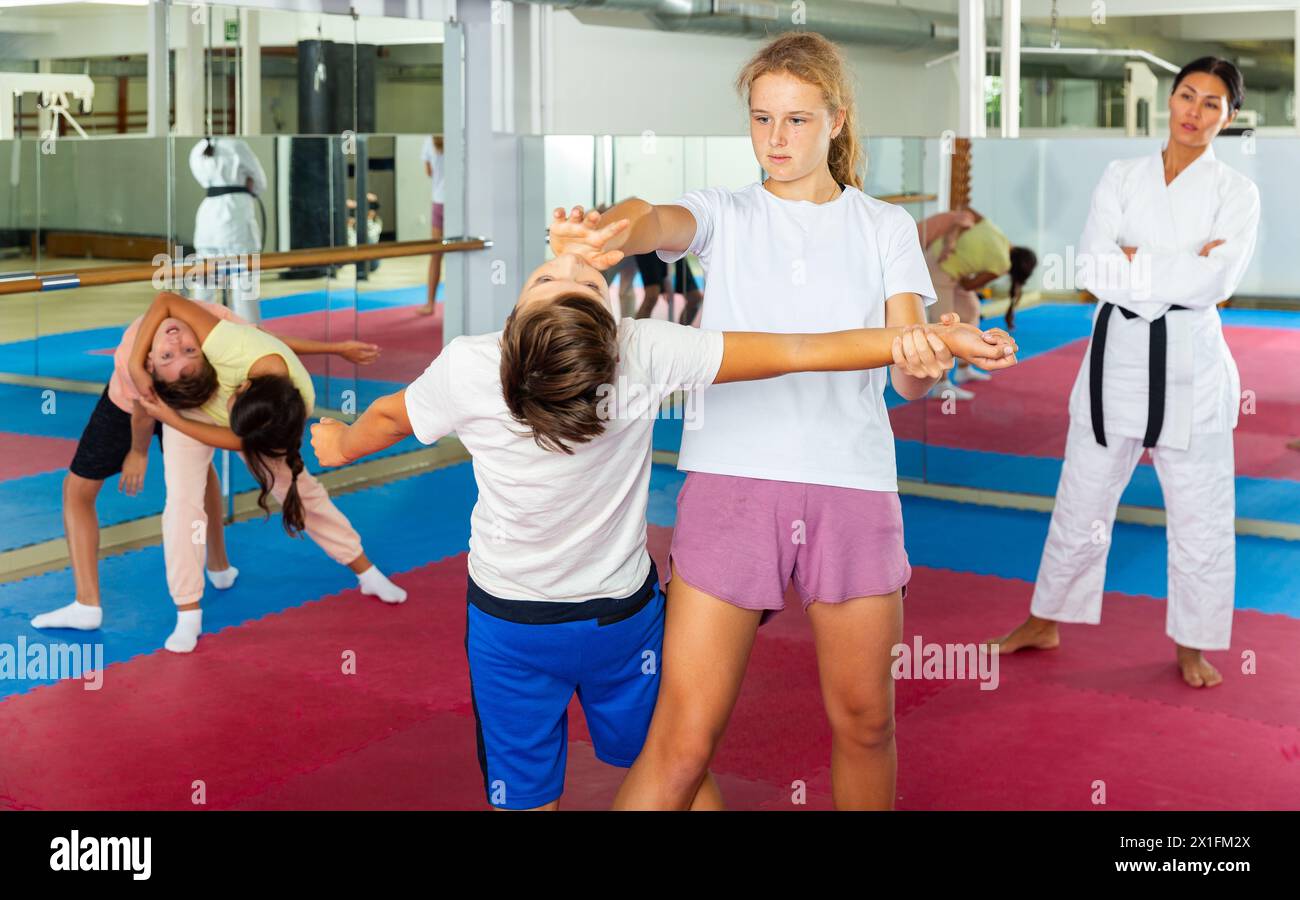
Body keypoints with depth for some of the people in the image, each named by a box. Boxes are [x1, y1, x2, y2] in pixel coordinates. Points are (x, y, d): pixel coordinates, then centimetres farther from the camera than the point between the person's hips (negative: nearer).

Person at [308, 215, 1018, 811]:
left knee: (524, 795, 13)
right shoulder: (644, 353, -29)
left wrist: (339, 443, 18)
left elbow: (387, 418, -5)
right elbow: (792, 352, -27)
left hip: (508, 624, -1)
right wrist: (933, 338, -21)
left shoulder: (465, 371, -28)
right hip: (624, 613, 1)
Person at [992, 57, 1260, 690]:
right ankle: (1045, 623, 28)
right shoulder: (1121, 177, 5)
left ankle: (1192, 644, 23)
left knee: (1199, 515, 6)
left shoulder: (1235, 192, 0)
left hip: (1190, 361, -1)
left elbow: (1217, 280, -16)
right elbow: (1093, 268, -8)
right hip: (1116, 353, 2)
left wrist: (1133, 263, -15)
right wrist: (1181, 266, -14)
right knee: (1081, 502, 12)